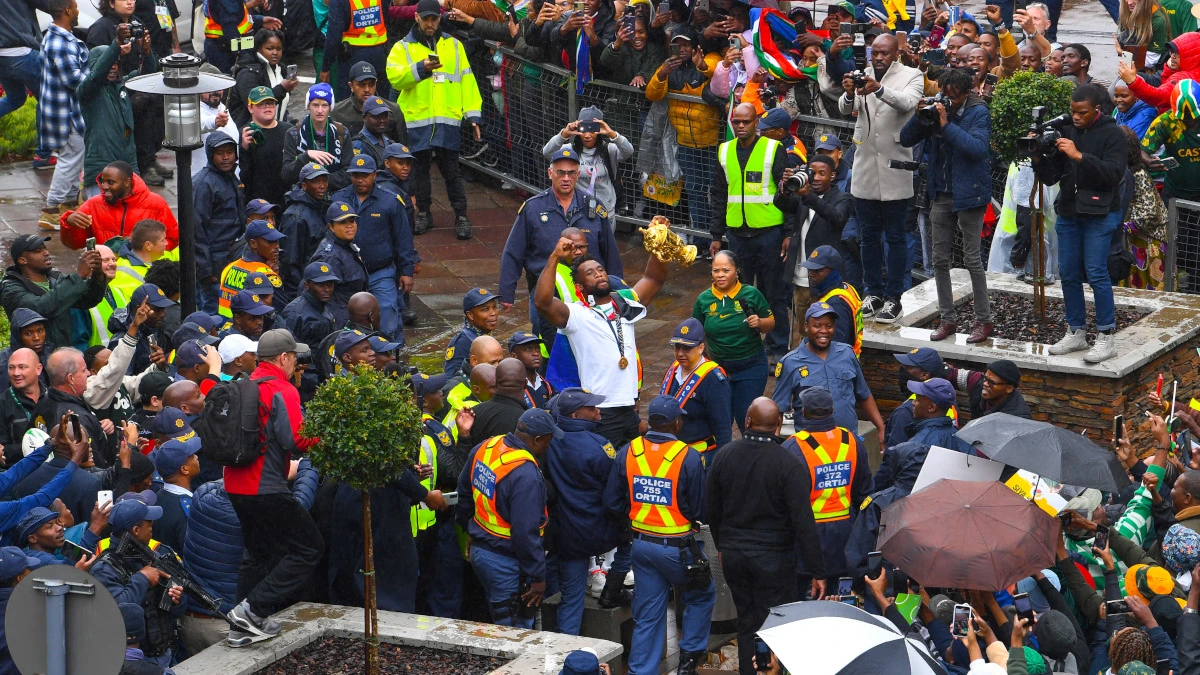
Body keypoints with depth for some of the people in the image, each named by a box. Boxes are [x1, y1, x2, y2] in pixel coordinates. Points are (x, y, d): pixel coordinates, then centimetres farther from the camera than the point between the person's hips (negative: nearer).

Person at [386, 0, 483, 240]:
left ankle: (461, 216, 8)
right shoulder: (403, 47, 5)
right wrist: (420, 68, -27)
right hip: (417, 119, 0)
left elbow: (467, 81, 9)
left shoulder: (454, 46, 11)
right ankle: (423, 213, 22)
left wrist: (473, 115, 3)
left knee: (451, 169, 1)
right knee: (420, 168, 9)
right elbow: (394, 76, -13)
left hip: (448, 120, 0)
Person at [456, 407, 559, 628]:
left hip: (479, 550, 9)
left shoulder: (485, 448, 0)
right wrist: (537, 577, -16)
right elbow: (526, 532, -25)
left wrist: (466, 527, 31)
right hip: (505, 561, -9)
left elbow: (464, 491, 16)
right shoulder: (526, 475, -27)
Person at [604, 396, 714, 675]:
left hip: (642, 544, 4)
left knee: (647, 615, 13)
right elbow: (701, 509, -12)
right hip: (678, 545, -4)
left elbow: (613, 502, 1)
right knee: (702, 596, 22)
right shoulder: (689, 457, -18)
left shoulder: (627, 453, -5)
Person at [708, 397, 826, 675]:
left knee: (746, 622, 18)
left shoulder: (724, 455, -4)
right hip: (773, 559, -4)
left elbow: (711, 507, 9)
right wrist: (817, 571, -12)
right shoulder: (789, 463, -18)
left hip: (733, 556, 4)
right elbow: (804, 523, -18)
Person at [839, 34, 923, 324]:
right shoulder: (862, 76, 7)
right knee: (868, 235, 11)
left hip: (895, 167, -4)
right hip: (865, 168, 4)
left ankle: (893, 298, 6)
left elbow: (907, 102, -24)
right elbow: (846, 108, -8)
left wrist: (879, 89, -42)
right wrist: (849, 94, -32)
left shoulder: (912, 76, -3)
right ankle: (873, 292, 21)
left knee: (895, 236, 2)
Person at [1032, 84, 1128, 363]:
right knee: (1068, 273, 8)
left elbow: (1113, 173, -20)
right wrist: (1038, 158, -11)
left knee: (1096, 273, -9)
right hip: (1068, 212, 6)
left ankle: (1107, 338, -3)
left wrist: (1079, 156, -26)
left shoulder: (1112, 134, -6)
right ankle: (1075, 333, 19)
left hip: (1099, 214, -6)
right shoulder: (1067, 132, 7)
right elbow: (1051, 177, 8)